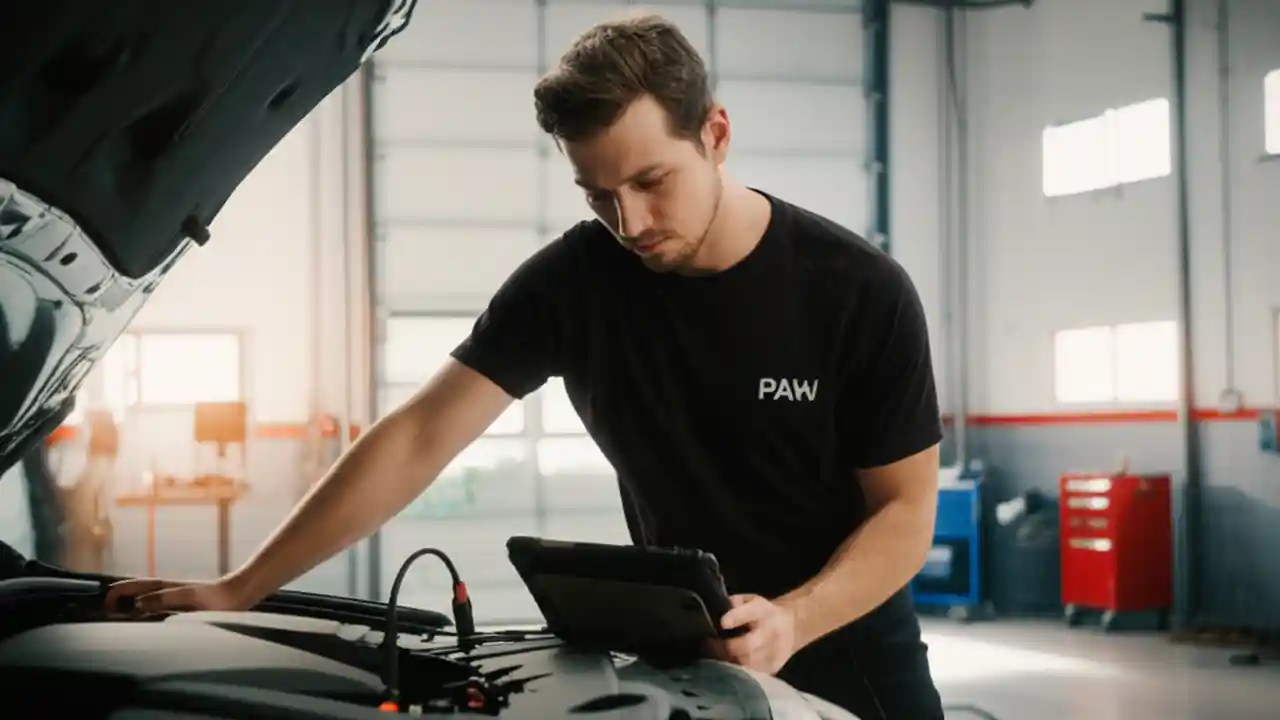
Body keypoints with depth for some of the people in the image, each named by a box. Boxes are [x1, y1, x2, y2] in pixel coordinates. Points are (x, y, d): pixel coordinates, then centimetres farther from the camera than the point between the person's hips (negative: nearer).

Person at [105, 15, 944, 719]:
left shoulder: (860, 292, -16)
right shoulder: (571, 282, -11)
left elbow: (906, 512, -12)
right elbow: (418, 440, -13)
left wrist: (791, 621, -31)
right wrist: (239, 589, -18)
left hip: (846, 652, -1)